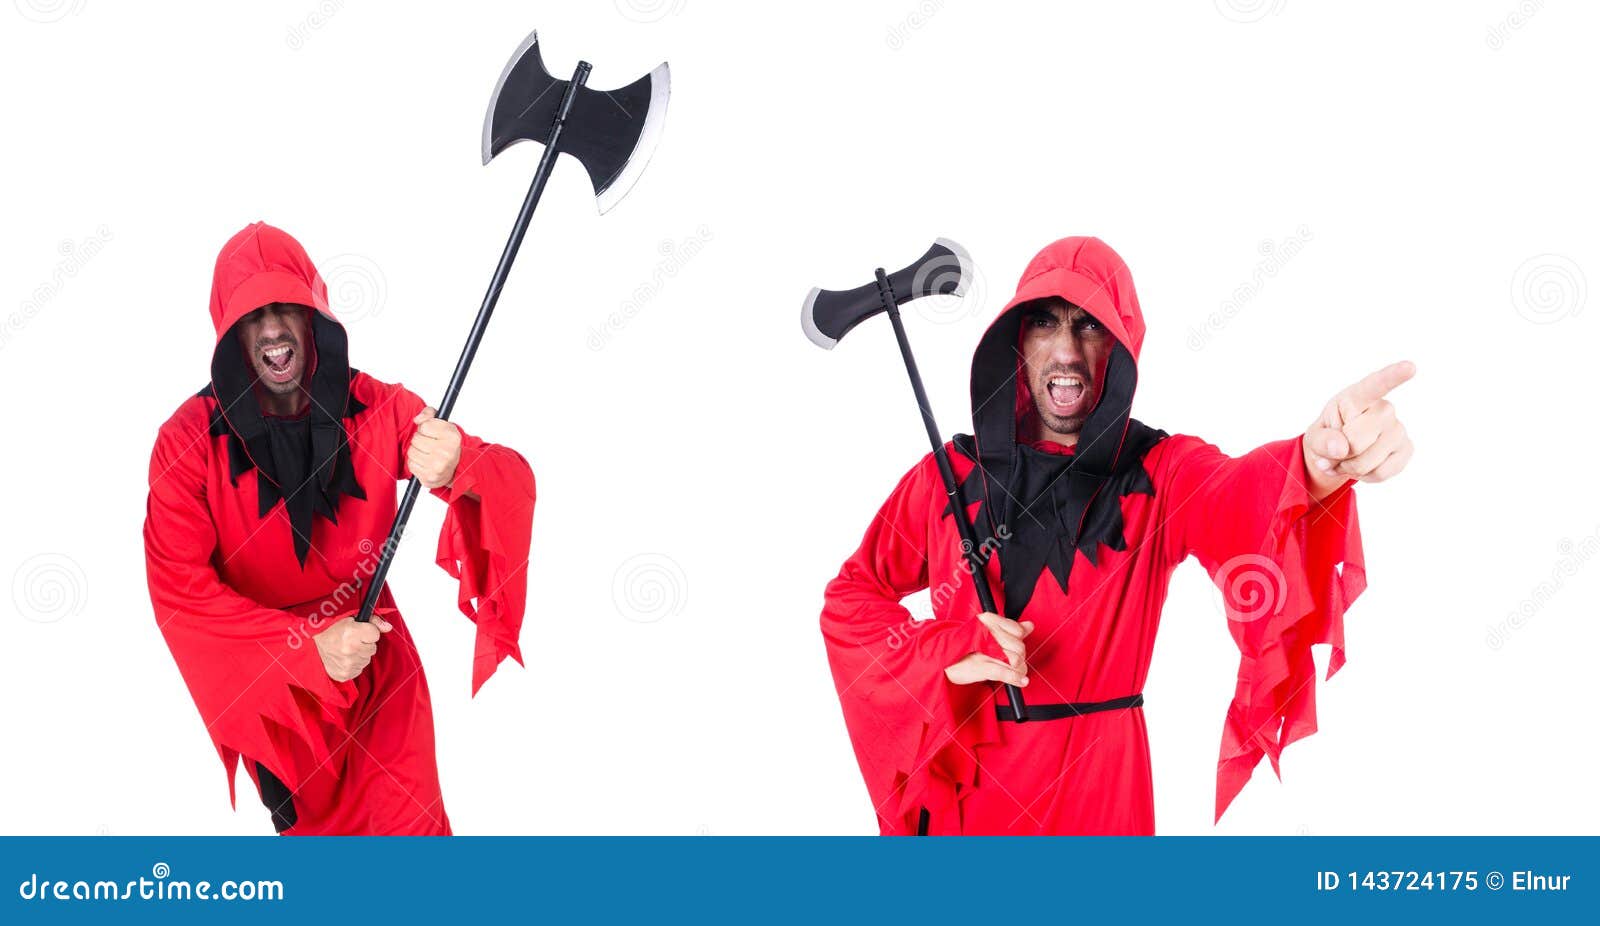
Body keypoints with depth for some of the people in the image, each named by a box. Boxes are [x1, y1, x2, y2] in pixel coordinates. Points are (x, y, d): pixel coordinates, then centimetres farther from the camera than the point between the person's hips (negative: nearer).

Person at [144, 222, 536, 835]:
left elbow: (514, 481, -20)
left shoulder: (377, 410, -14)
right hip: (269, 685, 0)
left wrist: (458, 468, -45)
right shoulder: (188, 442, -18)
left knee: (411, 827, 0)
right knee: (316, 826, 19)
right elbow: (180, 589, -23)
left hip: (378, 668, 0)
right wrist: (308, 644, -34)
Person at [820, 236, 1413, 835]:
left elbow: (1238, 498, -30)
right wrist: (944, 651, -15)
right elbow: (851, 597, 5)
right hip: (956, 779, 1)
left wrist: (1319, 467, -54)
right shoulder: (950, 476, -2)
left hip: (1096, 786, -1)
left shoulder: (1162, 475, -7)